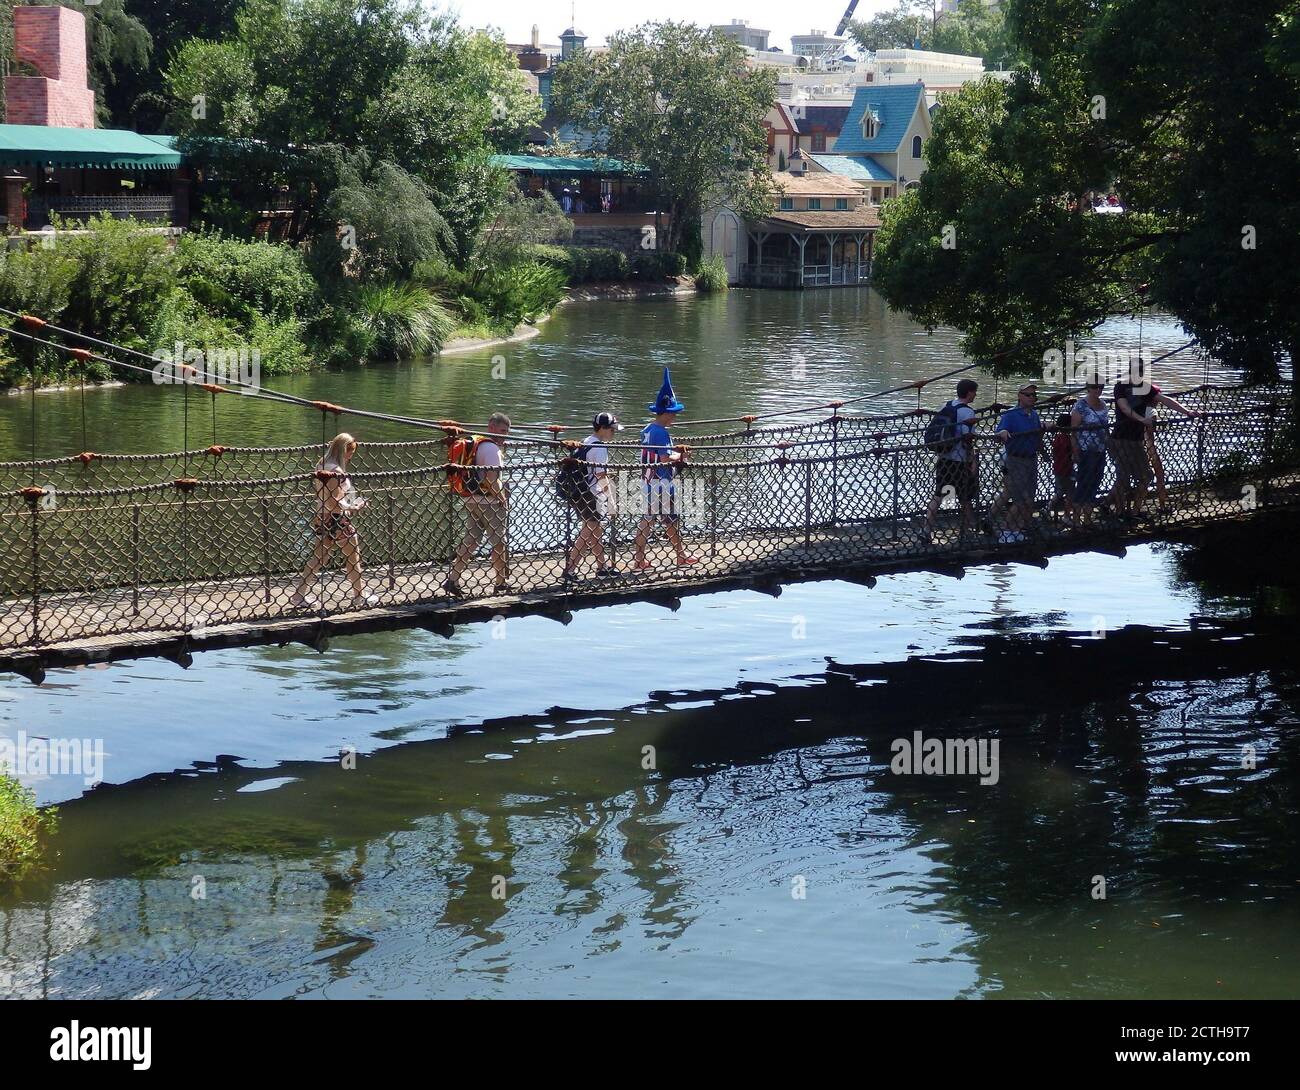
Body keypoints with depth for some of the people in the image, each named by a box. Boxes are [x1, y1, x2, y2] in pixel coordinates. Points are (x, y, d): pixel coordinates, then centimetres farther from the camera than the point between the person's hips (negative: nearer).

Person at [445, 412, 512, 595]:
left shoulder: (476, 444, 15)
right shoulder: (491, 448, -15)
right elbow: (492, 479, -21)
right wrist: (502, 498, -10)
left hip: (472, 499, 9)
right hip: (488, 502, -9)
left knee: (470, 541, 10)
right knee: (499, 541, 3)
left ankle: (452, 579, 5)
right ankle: (501, 583, 11)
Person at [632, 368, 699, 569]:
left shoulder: (646, 429, 10)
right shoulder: (661, 432, -18)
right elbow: (666, 458, -23)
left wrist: (675, 453, 11)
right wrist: (679, 456, -5)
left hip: (647, 480, 9)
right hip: (661, 482, -9)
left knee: (648, 518, 12)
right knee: (671, 519, 3)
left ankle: (638, 557, 10)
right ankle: (681, 554, 14)